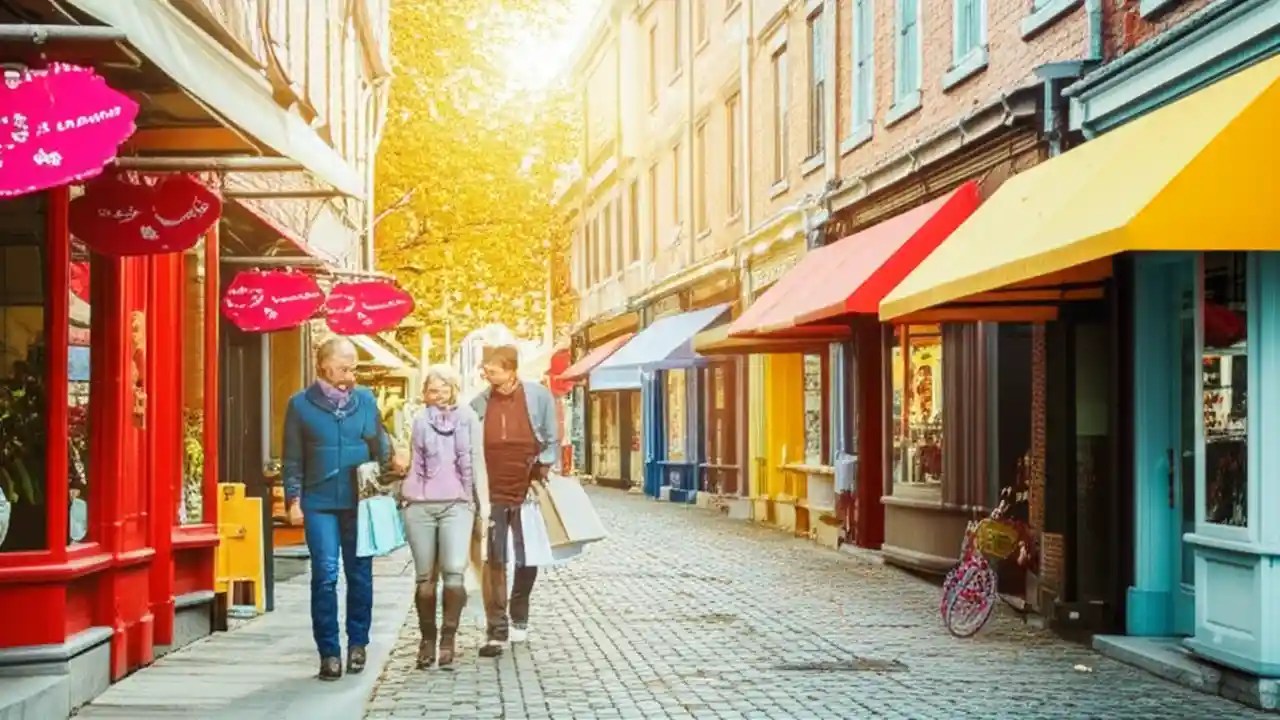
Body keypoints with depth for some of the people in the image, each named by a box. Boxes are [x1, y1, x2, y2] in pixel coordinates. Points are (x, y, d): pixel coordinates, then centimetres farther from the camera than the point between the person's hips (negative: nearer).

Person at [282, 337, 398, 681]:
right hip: (320, 503, -2)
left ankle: (357, 642, 22)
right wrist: (294, 499, -2)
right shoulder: (301, 404, 3)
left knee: (360, 574, 8)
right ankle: (329, 651, 0)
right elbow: (293, 458, 5)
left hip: (360, 501, 2)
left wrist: (391, 459, -6)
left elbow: (379, 444, 13)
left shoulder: (365, 400, 7)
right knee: (325, 575, -6)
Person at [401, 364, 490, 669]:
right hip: (420, 505, 2)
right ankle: (427, 639, 12)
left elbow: (477, 460, 10)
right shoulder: (420, 420, 13)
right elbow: (413, 463, 17)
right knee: (425, 577, 2)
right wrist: (404, 496, 11)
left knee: (454, 573, -16)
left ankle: (448, 640, -8)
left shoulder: (467, 418, 10)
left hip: (457, 504, -1)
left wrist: (484, 501, 5)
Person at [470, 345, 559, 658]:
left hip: (527, 492, 0)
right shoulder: (479, 403, -1)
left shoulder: (539, 396, -4)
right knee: (493, 562, -3)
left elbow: (552, 440, 3)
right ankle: (497, 630, 0)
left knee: (527, 559, 12)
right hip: (492, 494, 0)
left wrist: (542, 474, -2)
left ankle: (518, 619, 31)